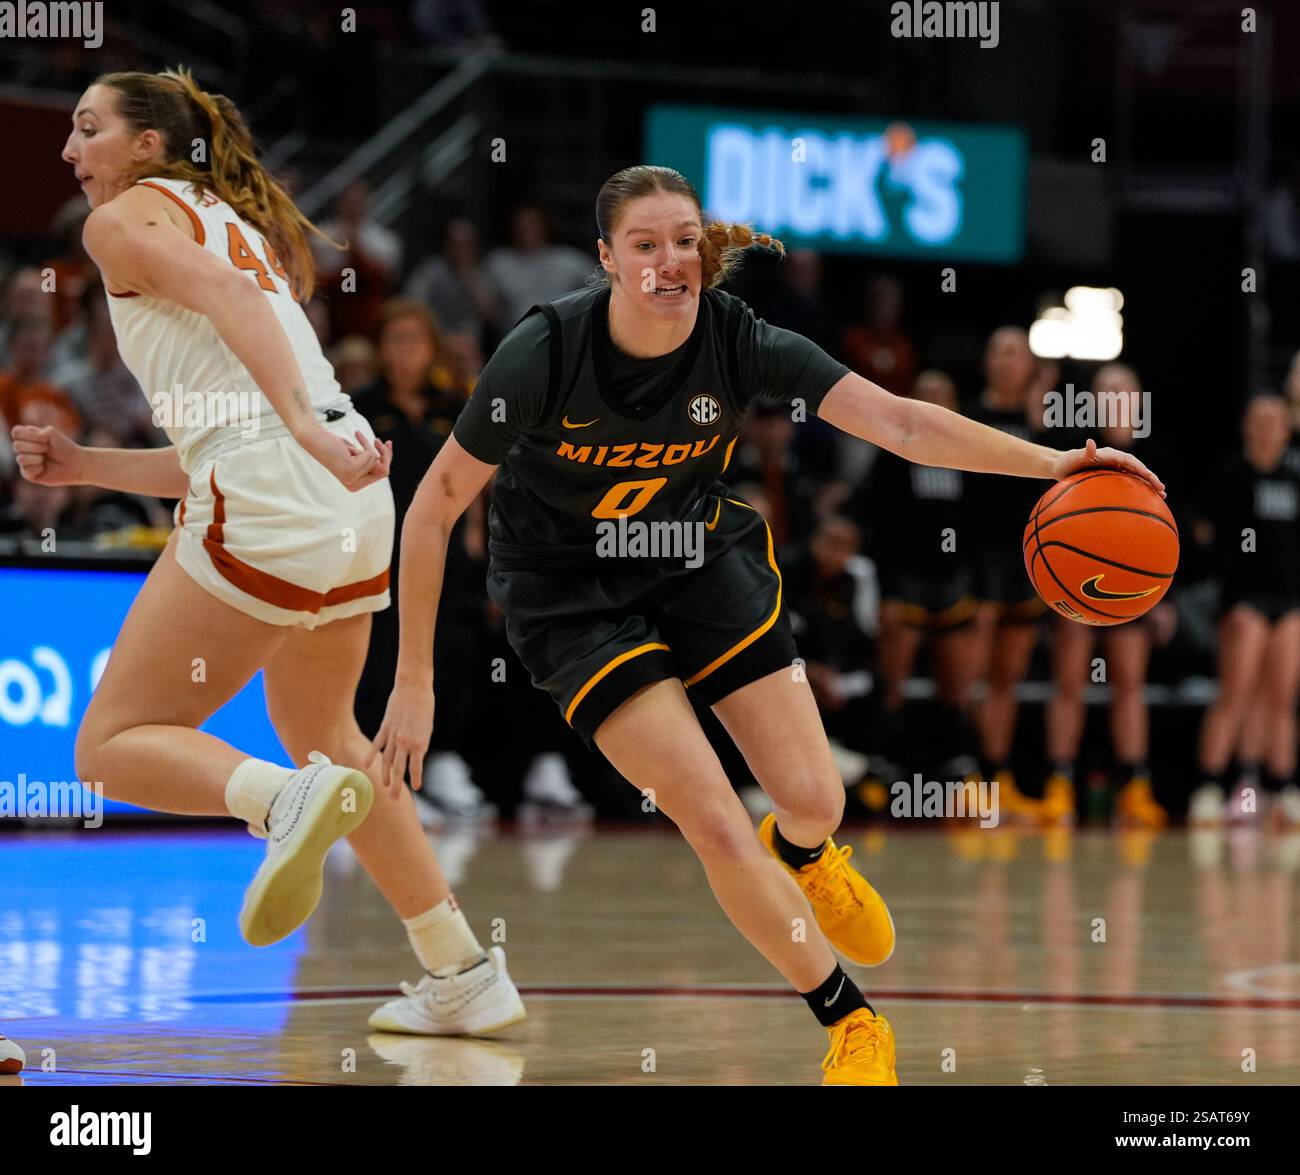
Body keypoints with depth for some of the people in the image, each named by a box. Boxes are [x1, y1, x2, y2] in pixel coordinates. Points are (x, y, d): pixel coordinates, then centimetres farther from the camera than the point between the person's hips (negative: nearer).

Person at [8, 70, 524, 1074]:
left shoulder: (124, 219, 6)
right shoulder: (238, 227, 31)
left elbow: (228, 300, -16)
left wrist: (304, 425, -29)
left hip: (268, 497, -8)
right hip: (354, 502, 8)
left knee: (115, 745, 0)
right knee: (323, 732, 28)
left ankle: (290, 800, -29)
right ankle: (466, 979, 26)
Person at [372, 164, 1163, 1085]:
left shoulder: (737, 341, -21)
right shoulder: (545, 354, -27)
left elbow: (897, 421, -30)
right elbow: (432, 511, -19)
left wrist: (1048, 462, -43)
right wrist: (414, 682, -18)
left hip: (694, 556, 3)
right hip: (567, 591, -3)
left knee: (815, 801, -3)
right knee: (717, 825, -15)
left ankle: (799, 856, 40)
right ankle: (853, 1025, 5)